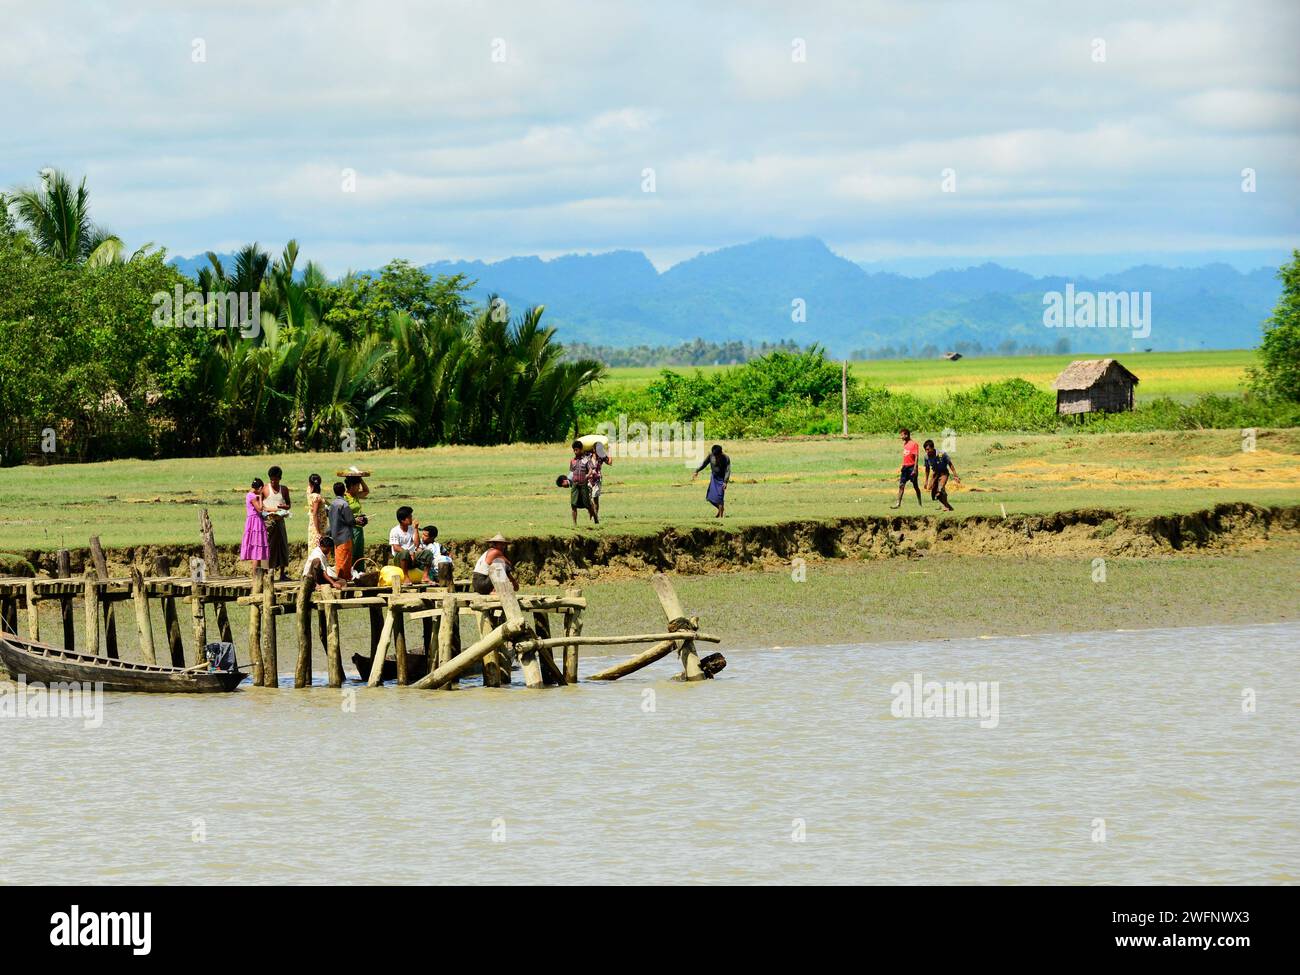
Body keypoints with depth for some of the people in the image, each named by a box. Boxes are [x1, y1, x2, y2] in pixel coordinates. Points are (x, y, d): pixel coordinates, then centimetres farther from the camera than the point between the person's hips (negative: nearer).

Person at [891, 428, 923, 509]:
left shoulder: (914, 444, -12)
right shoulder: (905, 444, 12)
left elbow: (916, 457, -15)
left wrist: (915, 469, -20)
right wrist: (902, 467, 20)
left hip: (912, 467, -7)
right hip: (905, 467, 7)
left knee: (915, 486, 5)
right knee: (901, 485, -2)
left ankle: (920, 502, 19)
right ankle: (898, 503, -5)